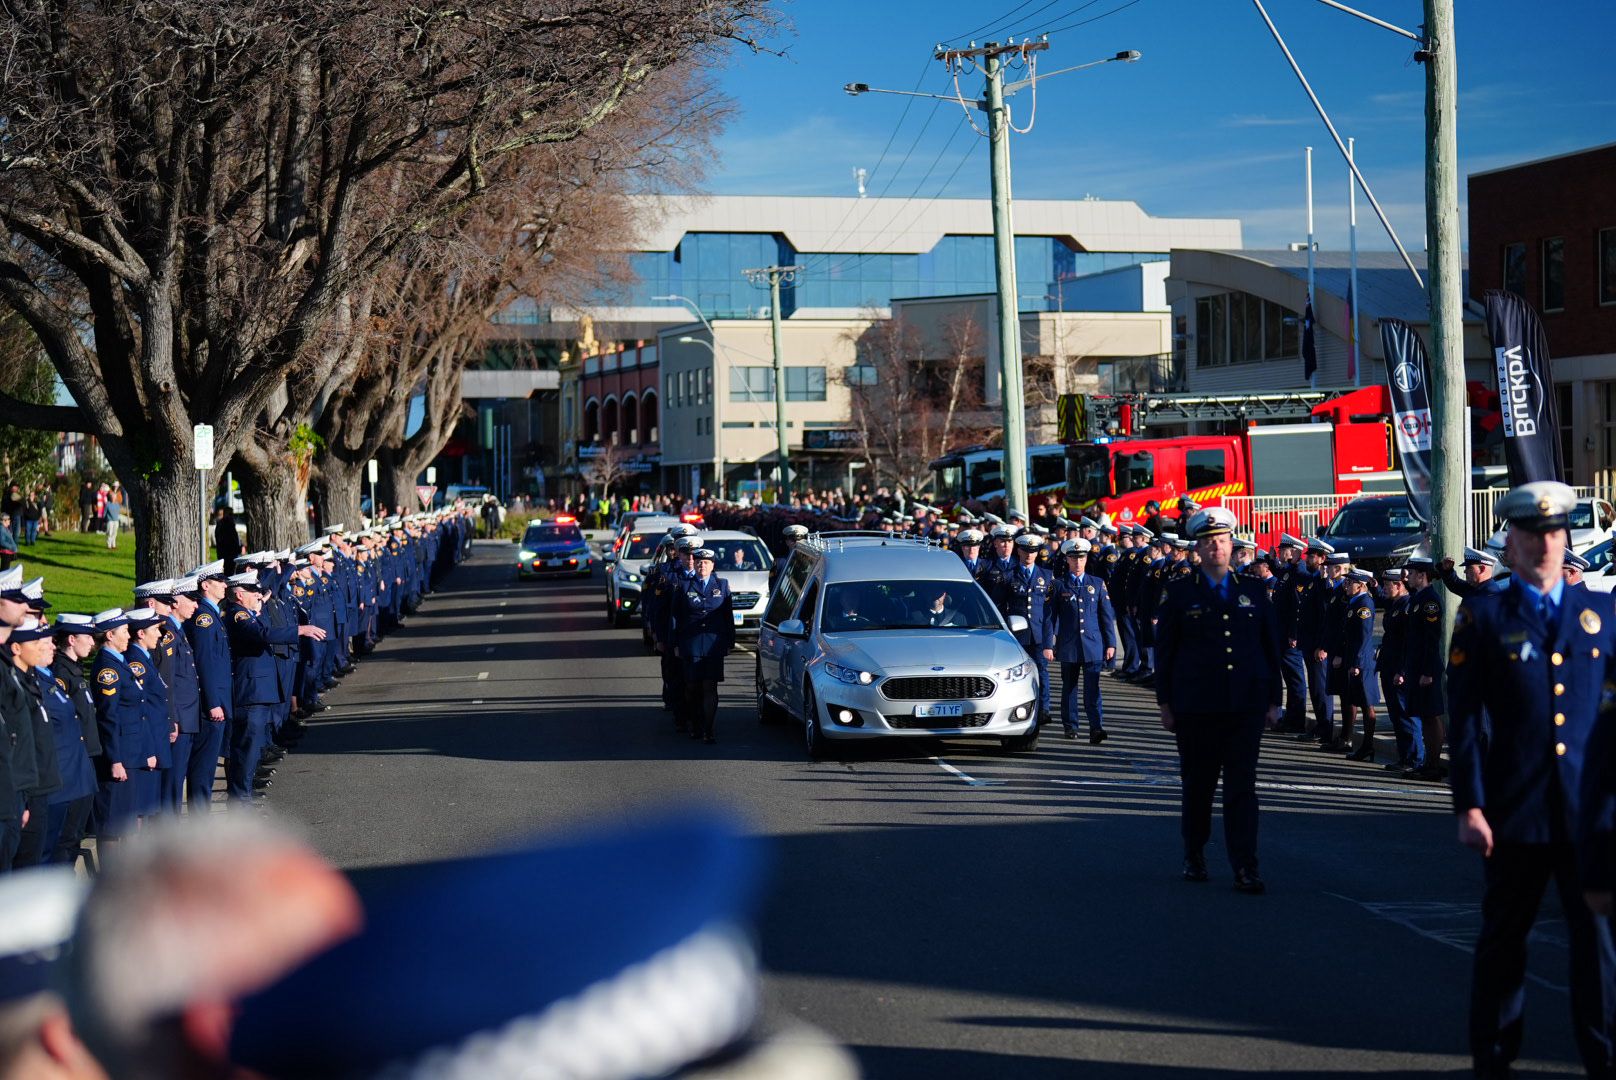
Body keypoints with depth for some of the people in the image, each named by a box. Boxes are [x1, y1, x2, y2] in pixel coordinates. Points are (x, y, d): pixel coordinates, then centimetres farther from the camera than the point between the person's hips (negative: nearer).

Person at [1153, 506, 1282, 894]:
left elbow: (1271, 647, 12)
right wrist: (1165, 703, -1)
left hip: (1246, 705, 1)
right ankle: (1194, 857, 25)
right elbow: (1164, 651, 4)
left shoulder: (1254, 591, 9)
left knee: (1242, 786, -4)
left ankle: (1245, 869, -6)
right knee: (1197, 785, 8)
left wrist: (1273, 700, 7)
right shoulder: (1179, 593, 3)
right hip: (1195, 708, -1)